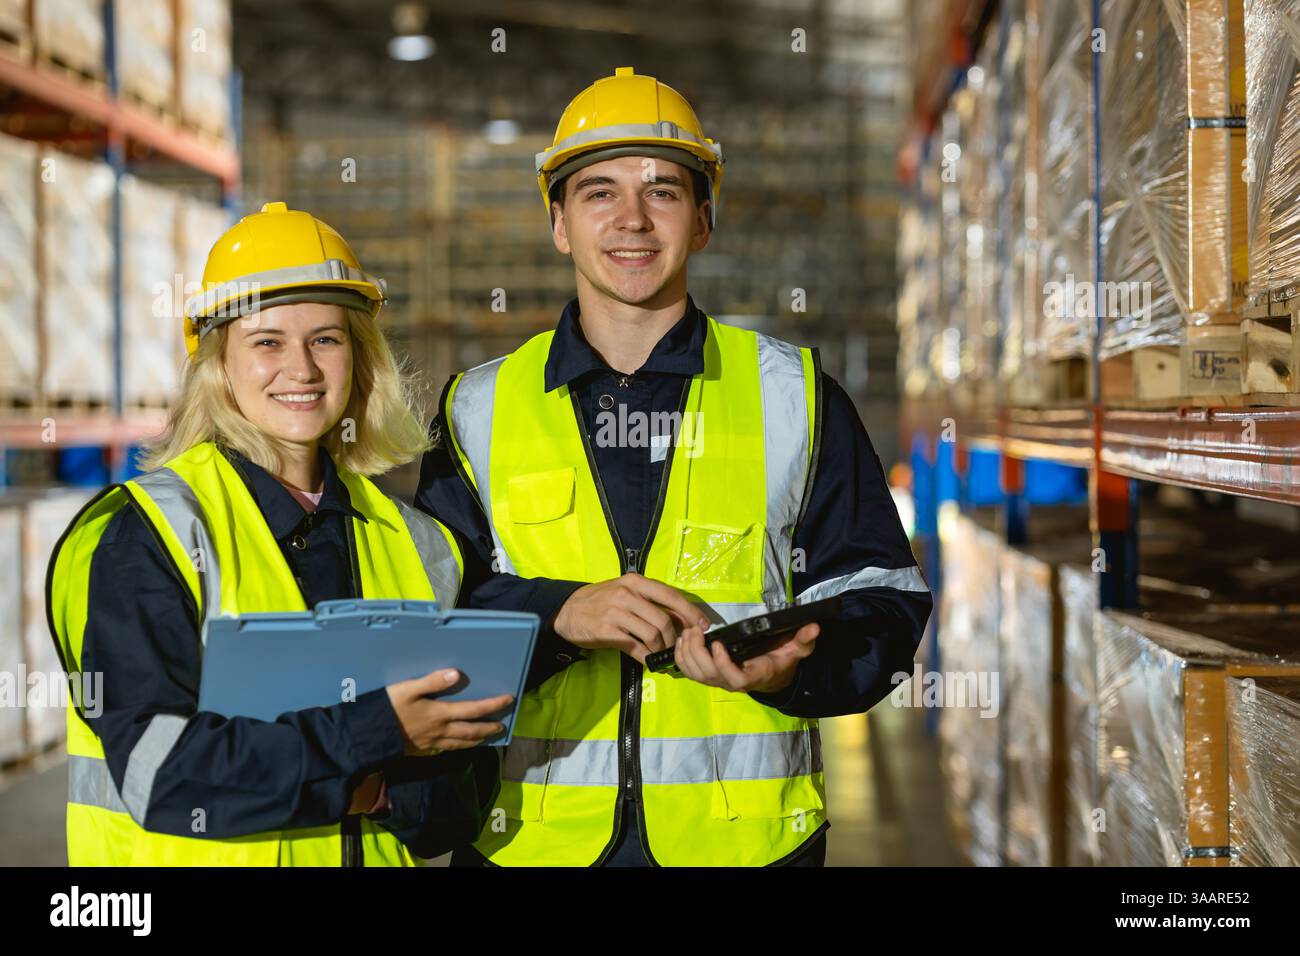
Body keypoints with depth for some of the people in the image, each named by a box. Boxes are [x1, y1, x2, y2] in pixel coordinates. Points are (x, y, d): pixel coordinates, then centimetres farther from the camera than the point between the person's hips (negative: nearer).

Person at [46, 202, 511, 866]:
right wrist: (373, 732, -15)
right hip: (197, 857, -3)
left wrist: (382, 789, -10)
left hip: (375, 852, 3)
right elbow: (157, 771, -11)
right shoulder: (142, 537, -2)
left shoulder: (418, 547, 10)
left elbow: (465, 786, 9)